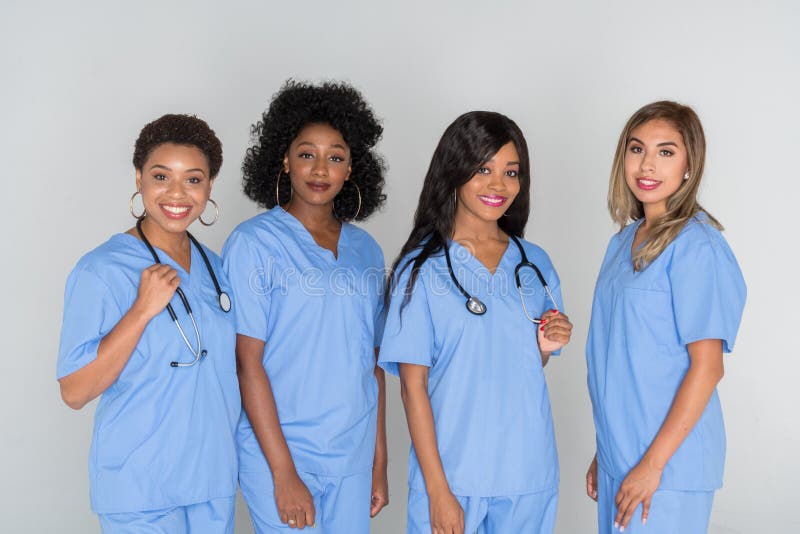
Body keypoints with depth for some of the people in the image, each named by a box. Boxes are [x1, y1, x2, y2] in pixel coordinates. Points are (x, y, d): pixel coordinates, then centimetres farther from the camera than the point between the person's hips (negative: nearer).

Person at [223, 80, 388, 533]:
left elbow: (373, 363, 11)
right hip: (279, 452, -4)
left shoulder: (366, 251, 8)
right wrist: (283, 472, -13)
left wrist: (380, 463, 10)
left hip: (354, 457, 5)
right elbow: (248, 362, -11)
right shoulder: (254, 243, -7)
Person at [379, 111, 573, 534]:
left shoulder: (535, 264, 7)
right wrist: (438, 490, -12)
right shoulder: (422, 268, -6)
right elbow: (413, 384, -8)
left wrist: (546, 347, -6)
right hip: (453, 475, -4)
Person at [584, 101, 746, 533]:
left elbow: (707, 366, -16)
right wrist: (604, 453, 14)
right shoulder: (623, 241, 9)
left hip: (668, 463, -7)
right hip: (617, 456, 7)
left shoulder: (696, 246, -13)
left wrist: (653, 464, -17)